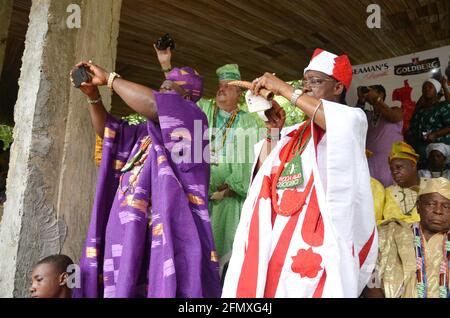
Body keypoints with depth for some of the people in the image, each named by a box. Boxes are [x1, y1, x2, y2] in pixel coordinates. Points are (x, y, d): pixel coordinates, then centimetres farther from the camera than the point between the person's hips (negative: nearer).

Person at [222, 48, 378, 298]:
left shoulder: (355, 119, 5)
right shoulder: (295, 132, 19)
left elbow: (344, 122, -21)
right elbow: (264, 176, 15)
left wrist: (283, 88, -14)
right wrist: (273, 130, 6)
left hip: (317, 236, -5)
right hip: (276, 234, 5)